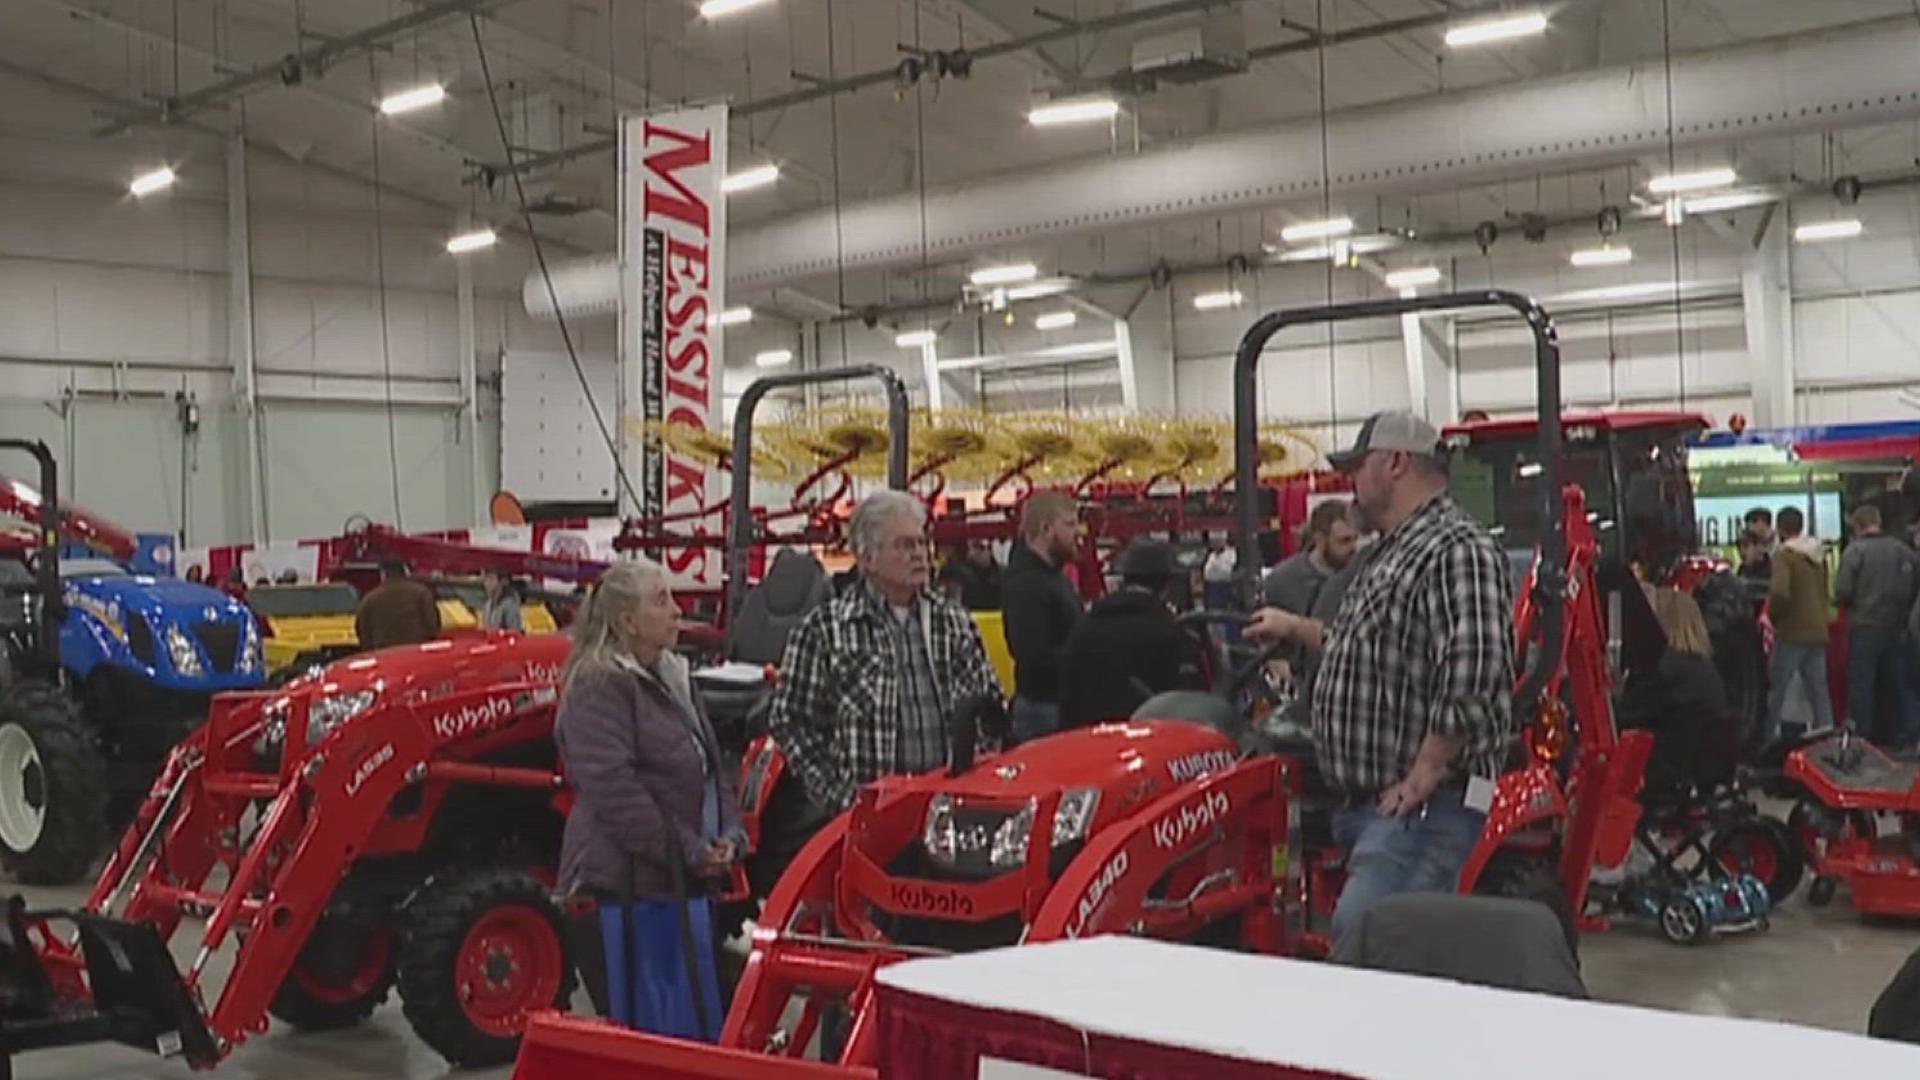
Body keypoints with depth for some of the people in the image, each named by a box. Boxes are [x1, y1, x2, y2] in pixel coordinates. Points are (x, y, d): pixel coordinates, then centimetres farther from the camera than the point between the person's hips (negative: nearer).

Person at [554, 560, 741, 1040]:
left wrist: (729, 836, 3)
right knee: (654, 1021, -4)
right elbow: (613, 788, -21)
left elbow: (712, 766, 19)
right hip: (634, 879, -9)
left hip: (686, 879, 9)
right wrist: (687, 851, -18)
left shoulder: (672, 676, 15)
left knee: (699, 1014, 14)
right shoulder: (598, 686, -13)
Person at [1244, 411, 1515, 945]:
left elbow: (1471, 684, -26)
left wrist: (1420, 780, -23)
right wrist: (1296, 628, 40)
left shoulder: (1458, 553, -15)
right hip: (1367, 803, 11)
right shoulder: (1389, 554, 20)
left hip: (1420, 806, -11)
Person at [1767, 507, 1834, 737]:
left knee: (1776, 691, 2)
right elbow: (1825, 592, 19)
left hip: (1791, 633, -7)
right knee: (1819, 690, 8)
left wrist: (1770, 615, -9)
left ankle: (1769, 737, 5)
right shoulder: (1818, 555, 12)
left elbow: (1780, 593, -25)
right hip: (1819, 631, 7)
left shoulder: (1783, 555, -12)